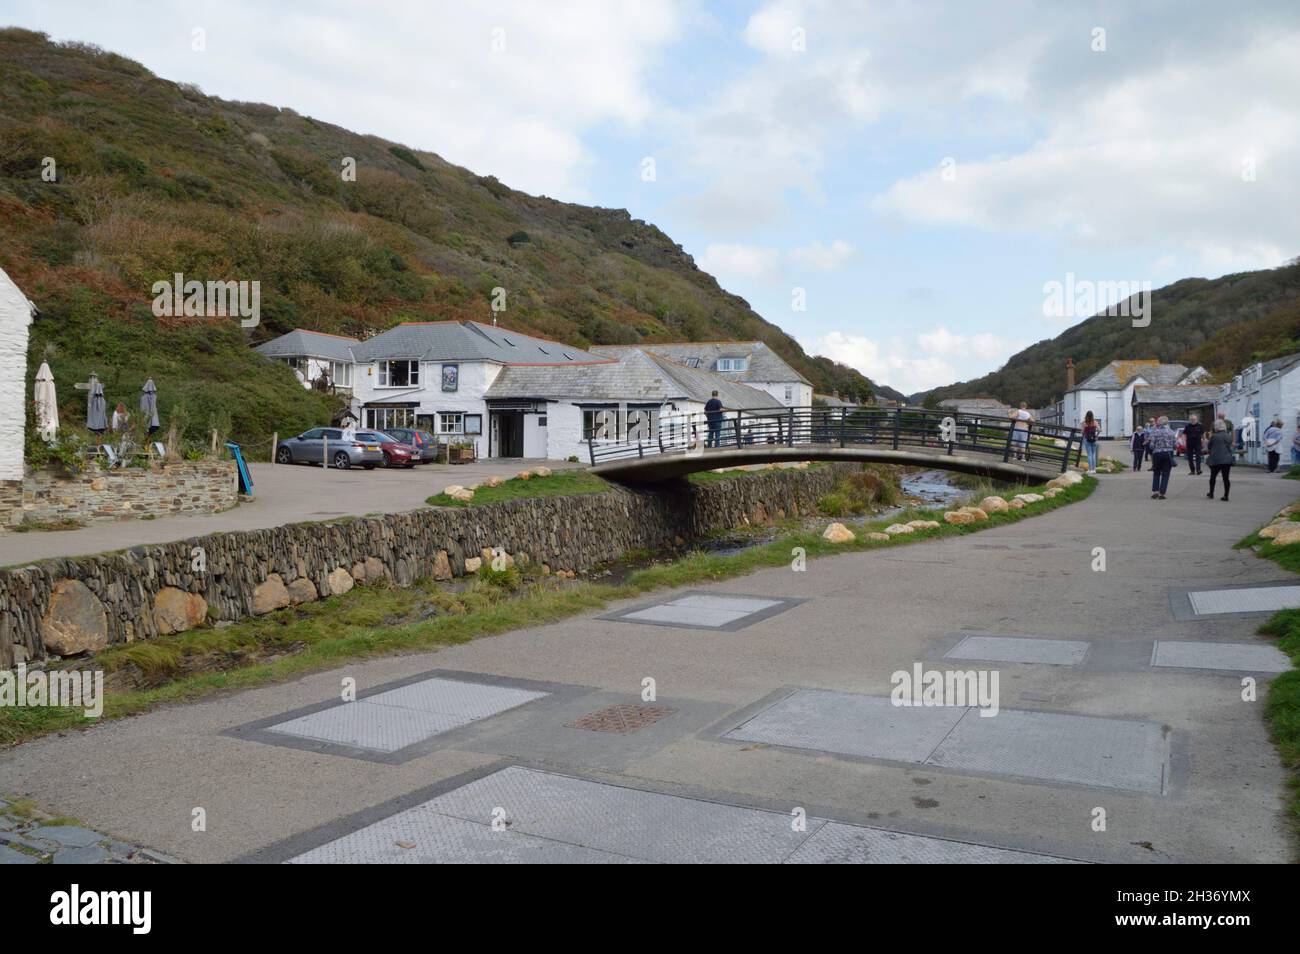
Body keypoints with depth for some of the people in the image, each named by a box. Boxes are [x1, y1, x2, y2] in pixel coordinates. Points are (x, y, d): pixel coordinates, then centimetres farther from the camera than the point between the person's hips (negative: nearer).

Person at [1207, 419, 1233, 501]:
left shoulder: (1214, 436, -9)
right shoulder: (1229, 436, 5)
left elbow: (1209, 447, 2)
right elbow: (1230, 446, 15)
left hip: (1216, 460, -3)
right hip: (1227, 459, 3)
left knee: (1213, 476, 13)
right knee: (1226, 478, 3)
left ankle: (1211, 493, 21)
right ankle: (1226, 495, 2)